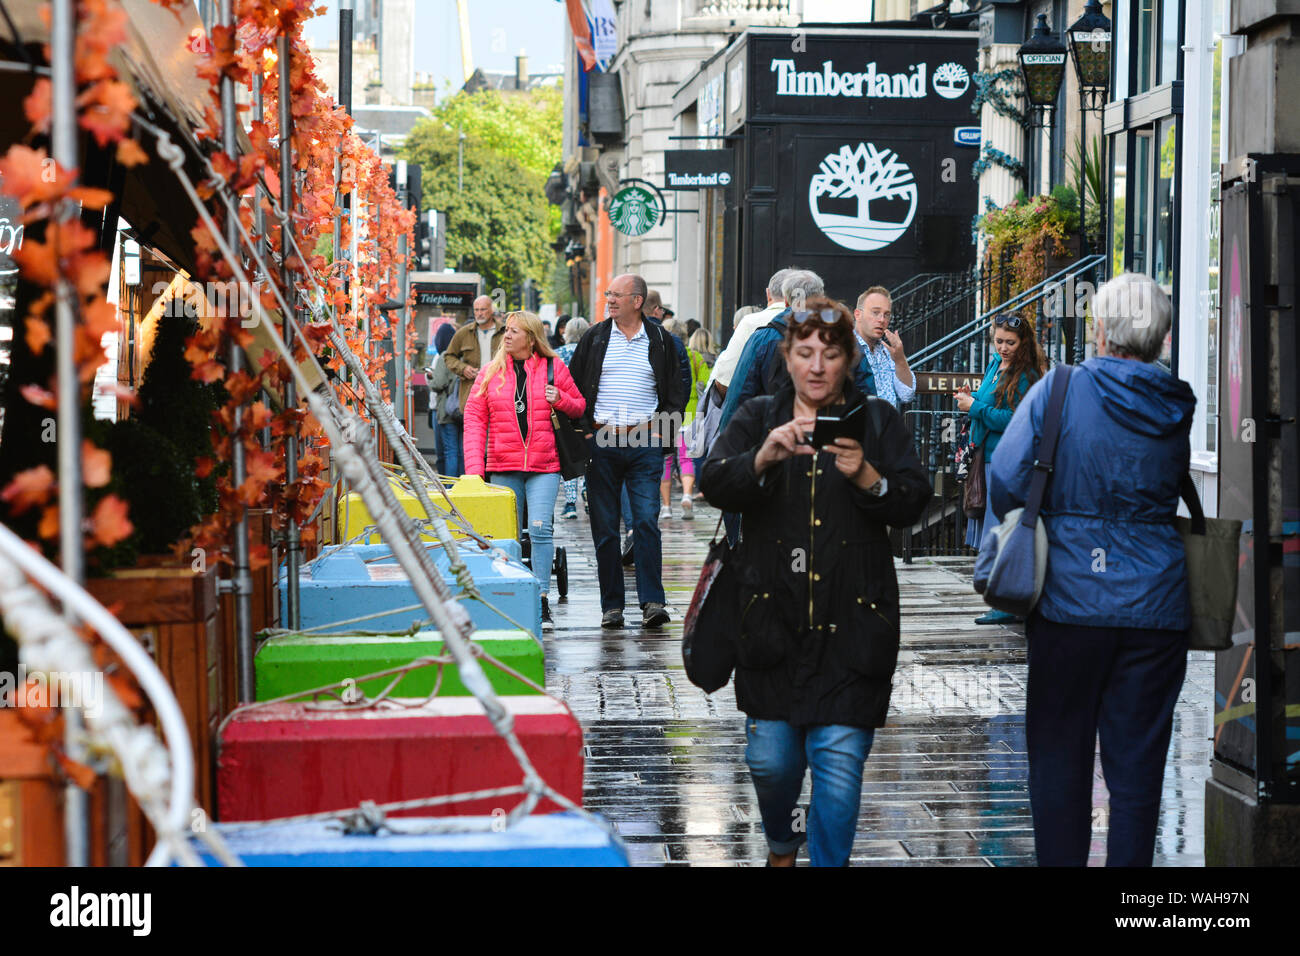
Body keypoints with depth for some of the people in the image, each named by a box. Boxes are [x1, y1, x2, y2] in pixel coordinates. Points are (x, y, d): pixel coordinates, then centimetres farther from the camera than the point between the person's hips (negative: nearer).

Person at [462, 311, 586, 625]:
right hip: (503, 467, 2)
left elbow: (580, 407, 15)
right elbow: (474, 418, 4)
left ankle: (541, 596, -7)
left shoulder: (553, 367, 5)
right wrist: (474, 466, -7)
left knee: (540, 529, -13)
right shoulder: (491, 371, 7)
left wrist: (560, 399, -9)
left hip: (544, 467, -2)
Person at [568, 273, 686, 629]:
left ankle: (652, 601, -8)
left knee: (647, 521, -10)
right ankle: (611, 605, 8)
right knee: (605, 528, 2)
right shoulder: (595, 338, 8)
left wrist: (662, 432, 1)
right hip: (602, 443, 1)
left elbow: (675, 393, 11)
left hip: (645, 443, -1)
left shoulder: (660, 341, 7)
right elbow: (572, 387, 11)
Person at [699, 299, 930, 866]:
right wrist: (763, 458, -23)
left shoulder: (878, 421, 8)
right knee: (770, 757, 6)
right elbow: (712, 484, -5)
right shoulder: (757, 418, 11)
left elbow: (913, 503, -2)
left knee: (840, 762, -9)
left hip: (851, 622, -1)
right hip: (772, 619, 1)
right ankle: (781, 845, 36)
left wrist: (866, 477, -20)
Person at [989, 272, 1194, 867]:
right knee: (1138, 764, 7)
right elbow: (1178, 492, 13)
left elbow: (1004, 483, -8)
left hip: (1070, 598, -2)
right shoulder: (1177, 408, 2)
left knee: (1059, 757, 10)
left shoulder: (1058, 390, -7)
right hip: (1156, 605, 2)